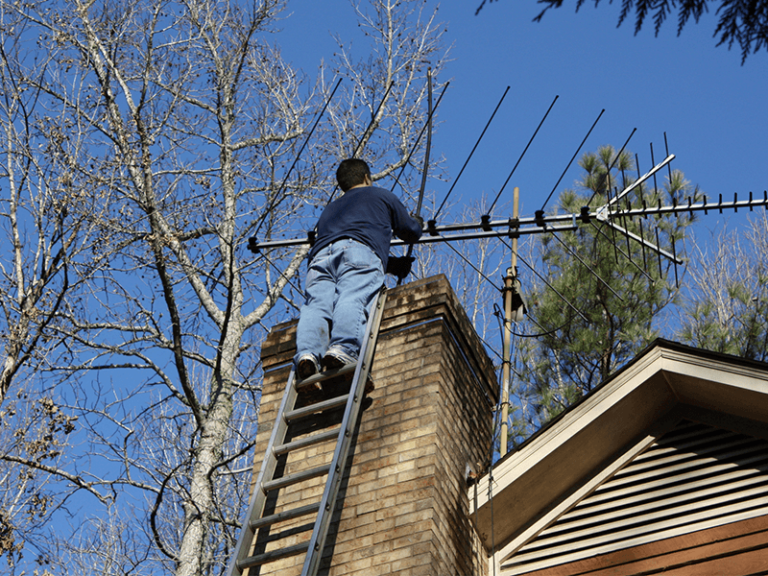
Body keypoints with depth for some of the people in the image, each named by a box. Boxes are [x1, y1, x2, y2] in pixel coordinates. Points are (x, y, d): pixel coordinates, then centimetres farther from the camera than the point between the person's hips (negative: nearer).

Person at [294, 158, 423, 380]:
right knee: (353, 299, -25)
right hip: (360, 250, -3)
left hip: (320, 256, 3)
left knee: (317, 304, -16)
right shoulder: (382, 196, 33)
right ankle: (343, 349, -51)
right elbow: (411, 232, 38)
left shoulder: (329, 209, 45)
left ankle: (307, 352, -44)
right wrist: (417, 222, 64)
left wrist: (394, 263, 61)